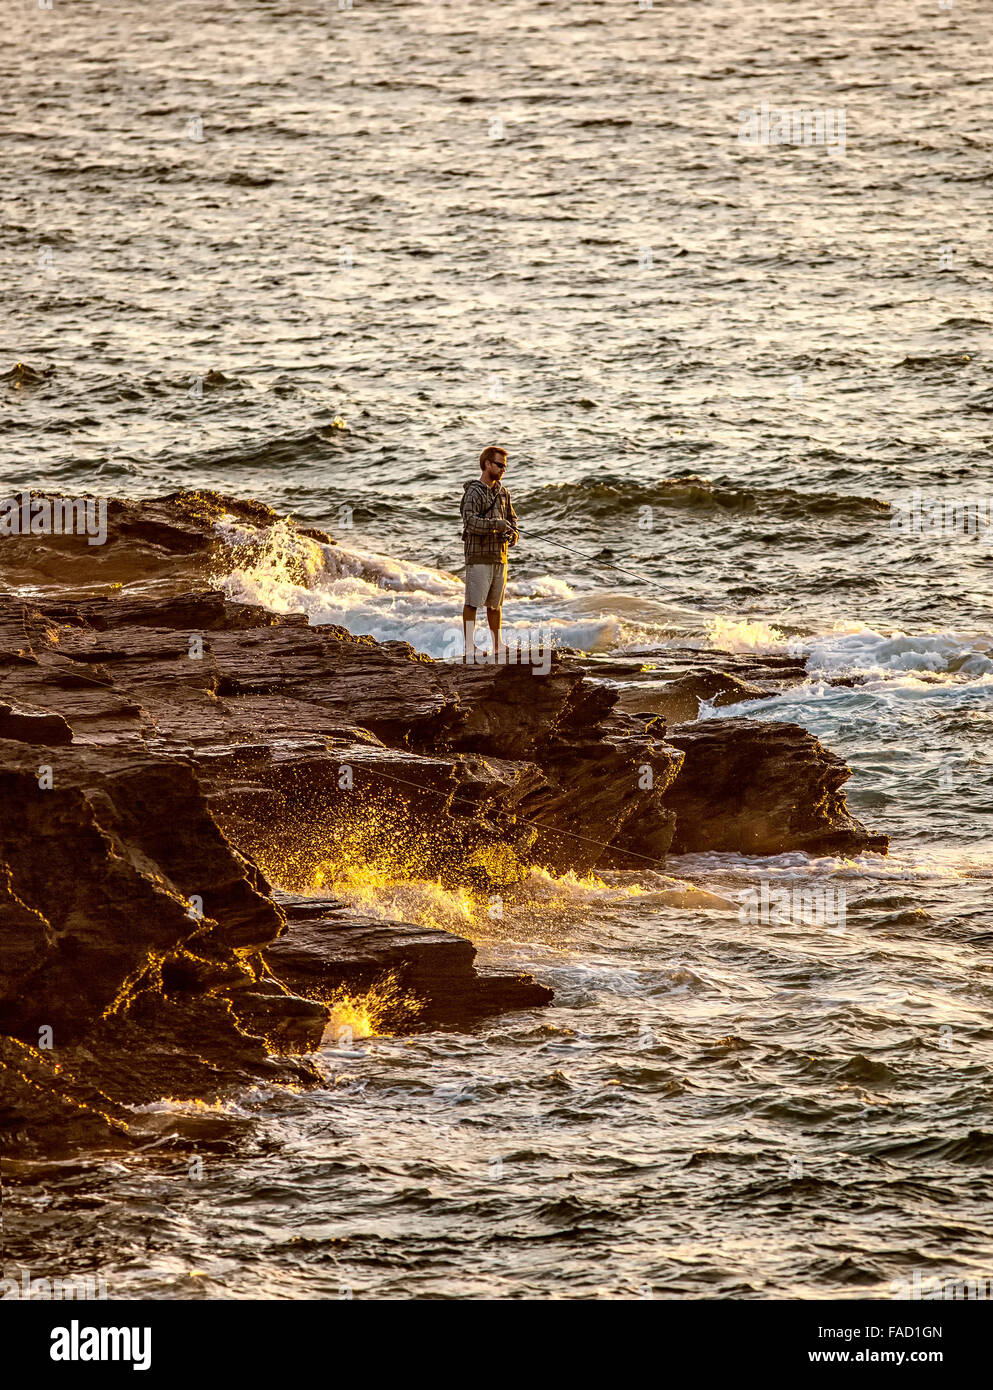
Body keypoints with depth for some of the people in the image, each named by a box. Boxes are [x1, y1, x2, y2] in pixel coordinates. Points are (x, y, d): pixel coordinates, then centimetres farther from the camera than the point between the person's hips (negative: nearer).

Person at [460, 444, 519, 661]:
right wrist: (495, 525, -33)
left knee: (494, 604, 12)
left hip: (499, 556, 7)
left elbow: (512, 518, 23)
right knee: (472, 602, -7)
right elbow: (470, 522, -21)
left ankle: (497, 651, 18)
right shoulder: (473, 492, -9)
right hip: (478, 556, -7)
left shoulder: (502, 492, 14)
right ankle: (470, 651, -7)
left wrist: (513, 533, 1)